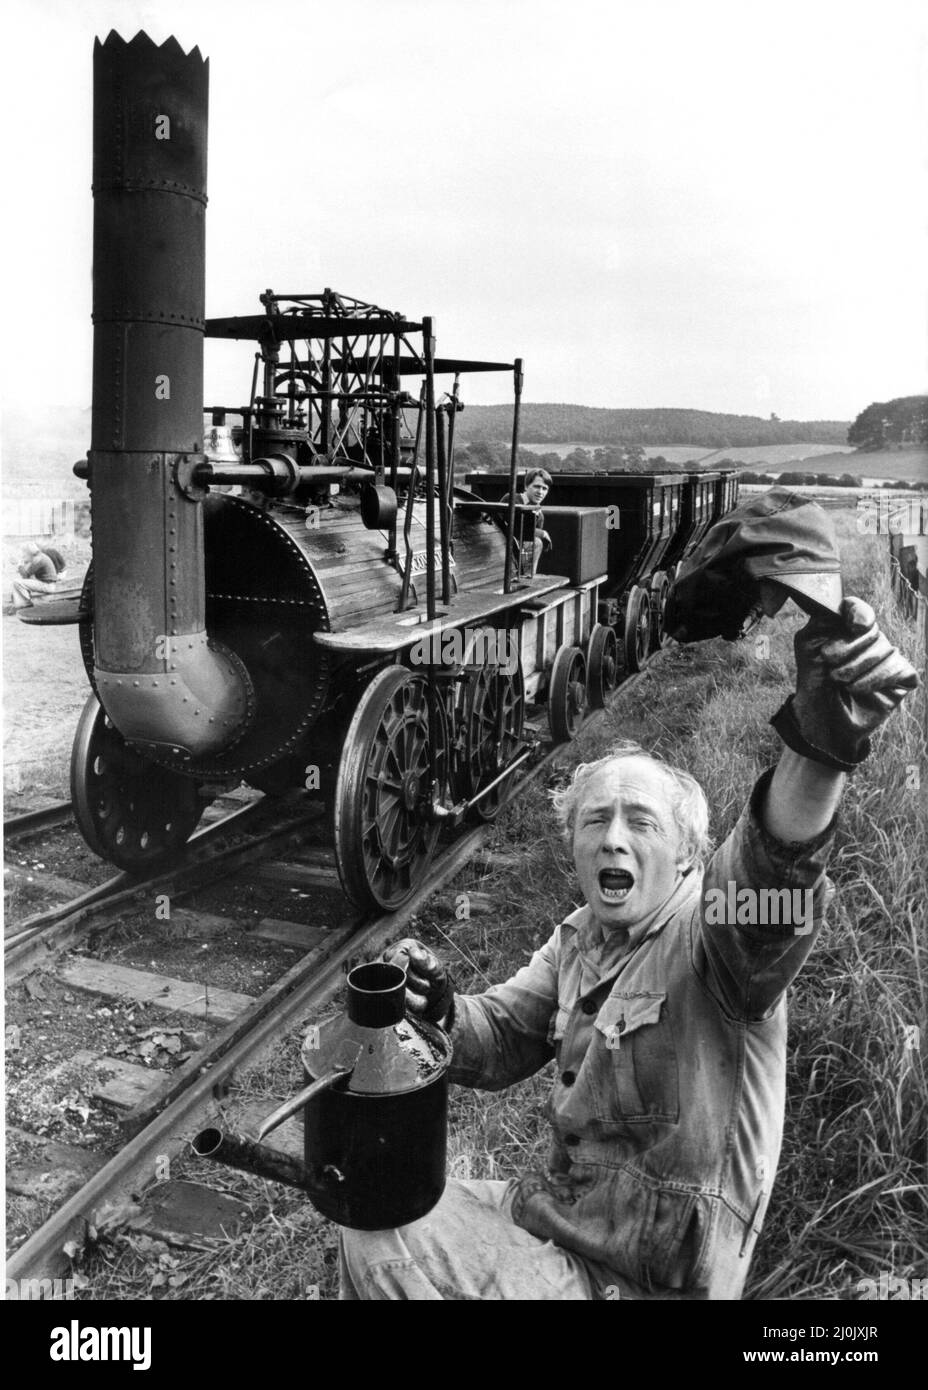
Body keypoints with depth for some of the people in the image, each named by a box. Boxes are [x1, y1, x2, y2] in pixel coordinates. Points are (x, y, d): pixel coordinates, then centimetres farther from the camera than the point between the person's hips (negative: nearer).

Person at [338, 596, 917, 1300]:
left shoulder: (711, 930, -20)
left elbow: (769, 883, -43)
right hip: (560, 1208, 7)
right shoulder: (578, 937, 5)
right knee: (372, 1237, 8)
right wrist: (442, 1010, -16)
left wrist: (819, 750, -64)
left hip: (649, 1273, -7)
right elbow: (500, 1041, 8)